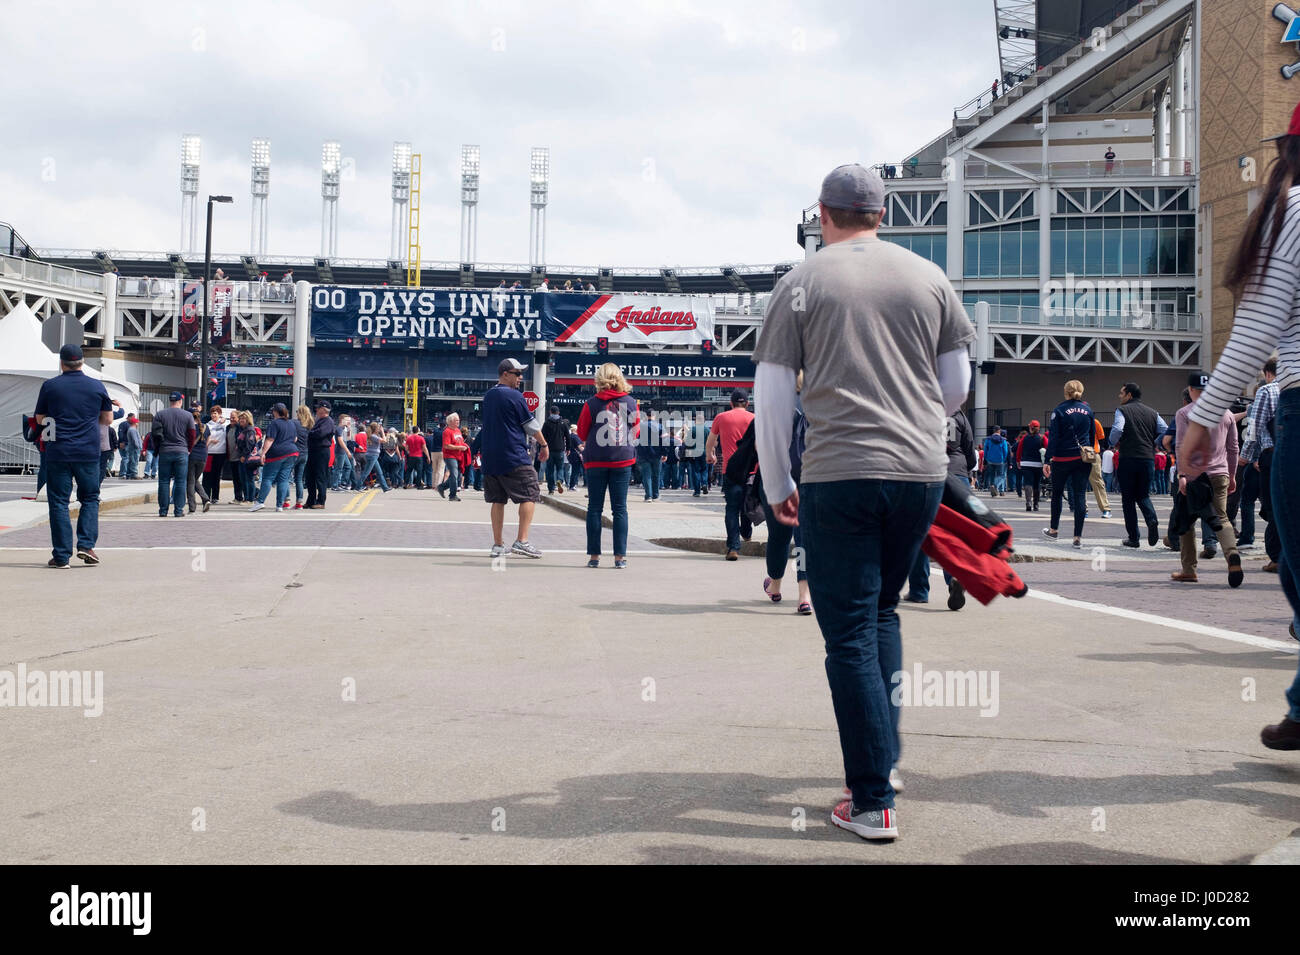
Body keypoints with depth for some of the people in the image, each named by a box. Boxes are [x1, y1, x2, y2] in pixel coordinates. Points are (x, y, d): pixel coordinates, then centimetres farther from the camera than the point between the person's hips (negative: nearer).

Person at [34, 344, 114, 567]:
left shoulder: (50, 386, 0)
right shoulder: (97, 386, 3)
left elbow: (40, 419, 9)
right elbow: (108, 419, 10)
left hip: (58, 453, -1)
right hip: (89, 453, 1)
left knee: (58, 502, 4)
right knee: (90, 498, 14)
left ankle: (62, 556, 2)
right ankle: (86, 545, -1)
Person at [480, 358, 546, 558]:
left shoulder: (488, 396, 13)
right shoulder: (514, 396, -9)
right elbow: (531, 425, -4)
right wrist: (544, 445, 8)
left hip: (490, 457, 7)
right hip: (514, 457, -7)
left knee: (497, 499, 11)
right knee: (530, 495, -1)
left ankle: (497, 545, 10)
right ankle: (522, 541, -9)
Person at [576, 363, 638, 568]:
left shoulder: (592, 404, -6)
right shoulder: (631, 403, 0)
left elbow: (582, 434, 4)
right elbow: (636, 432, 11)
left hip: (596, 461, -1)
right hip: (623, 460, 1)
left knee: (595, 508, 6)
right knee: (620, 508, 3)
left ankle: (594, 555, 6)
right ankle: (620, 556, 0)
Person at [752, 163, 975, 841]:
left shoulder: (802, 283, 3)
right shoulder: (929, 278, 10)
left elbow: (772, 399, 1)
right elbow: (957, 388, 15)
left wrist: (777, 485, 11)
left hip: (837, 478, -4)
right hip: (922, 473, 4)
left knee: (851, 636, 1)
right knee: (881, 614, 22)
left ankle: (874, 802, 2)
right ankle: (884, 756, 22)